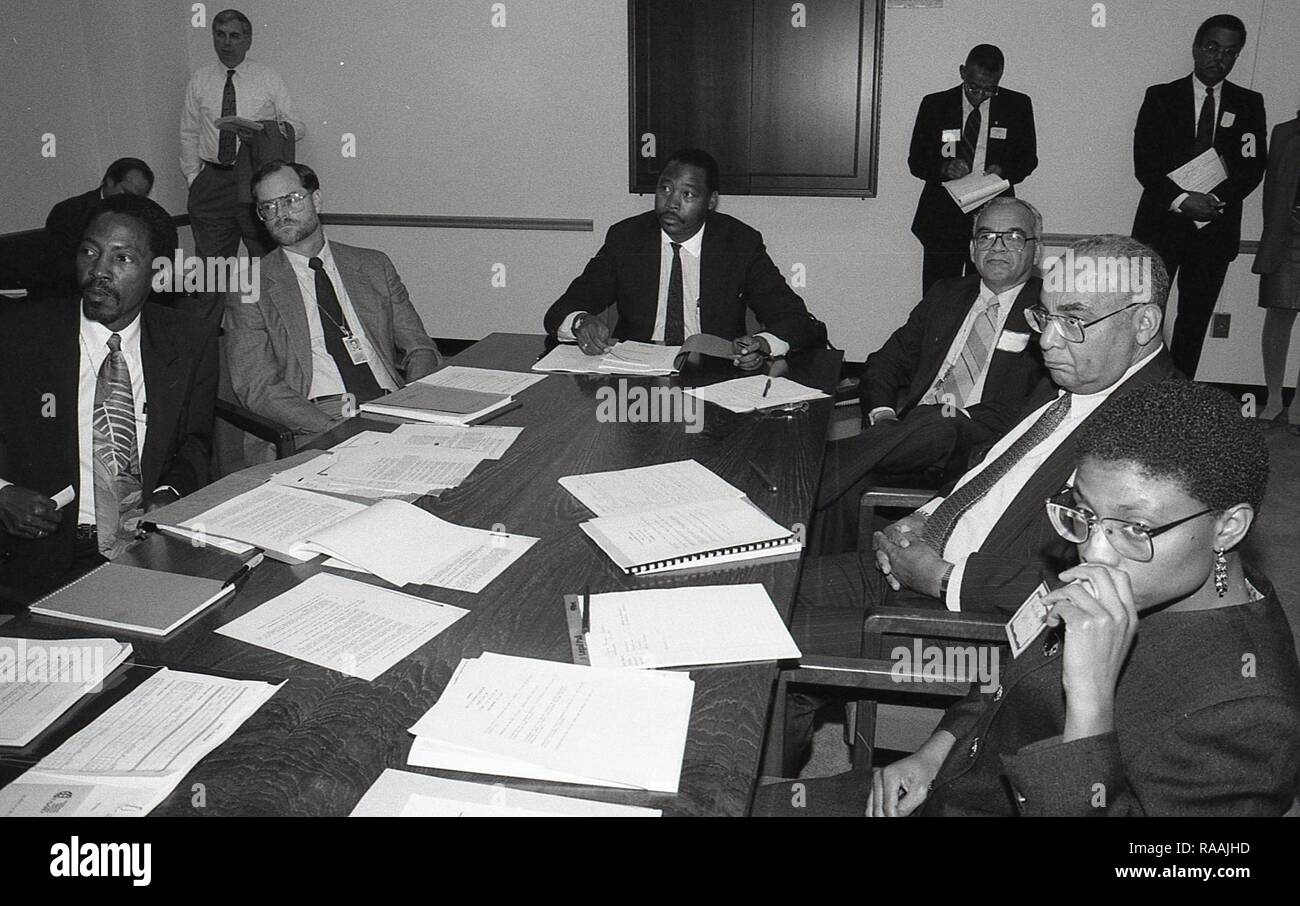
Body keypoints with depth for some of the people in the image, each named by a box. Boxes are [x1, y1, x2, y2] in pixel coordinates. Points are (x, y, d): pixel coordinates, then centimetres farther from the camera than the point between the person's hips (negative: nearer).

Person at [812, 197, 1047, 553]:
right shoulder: (945, 294, 25)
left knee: (938, 430, -40)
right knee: (842, 483, -29)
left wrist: (965, 417, -18)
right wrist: (882, 413, -1)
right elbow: (888, 360, 22)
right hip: (908, 427, 4)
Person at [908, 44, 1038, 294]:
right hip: (942, 218, 0)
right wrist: (943, 167, -15)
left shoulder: (1018, 106, 7)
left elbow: (1028, 158, 12)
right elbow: (916, 161, 6)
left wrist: (1003, 170, -10)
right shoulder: (934, 105, 6)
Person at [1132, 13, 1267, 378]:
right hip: (1163, 222, -2)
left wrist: (1215, 200, -17)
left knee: (1196, 319, 4)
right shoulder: (1160, 97, 3)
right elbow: (1144, 163, -5)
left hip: (1216, 226, 2)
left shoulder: (1249, 104, 9)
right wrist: (1182, 200, -18)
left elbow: (1252, 167, 1)